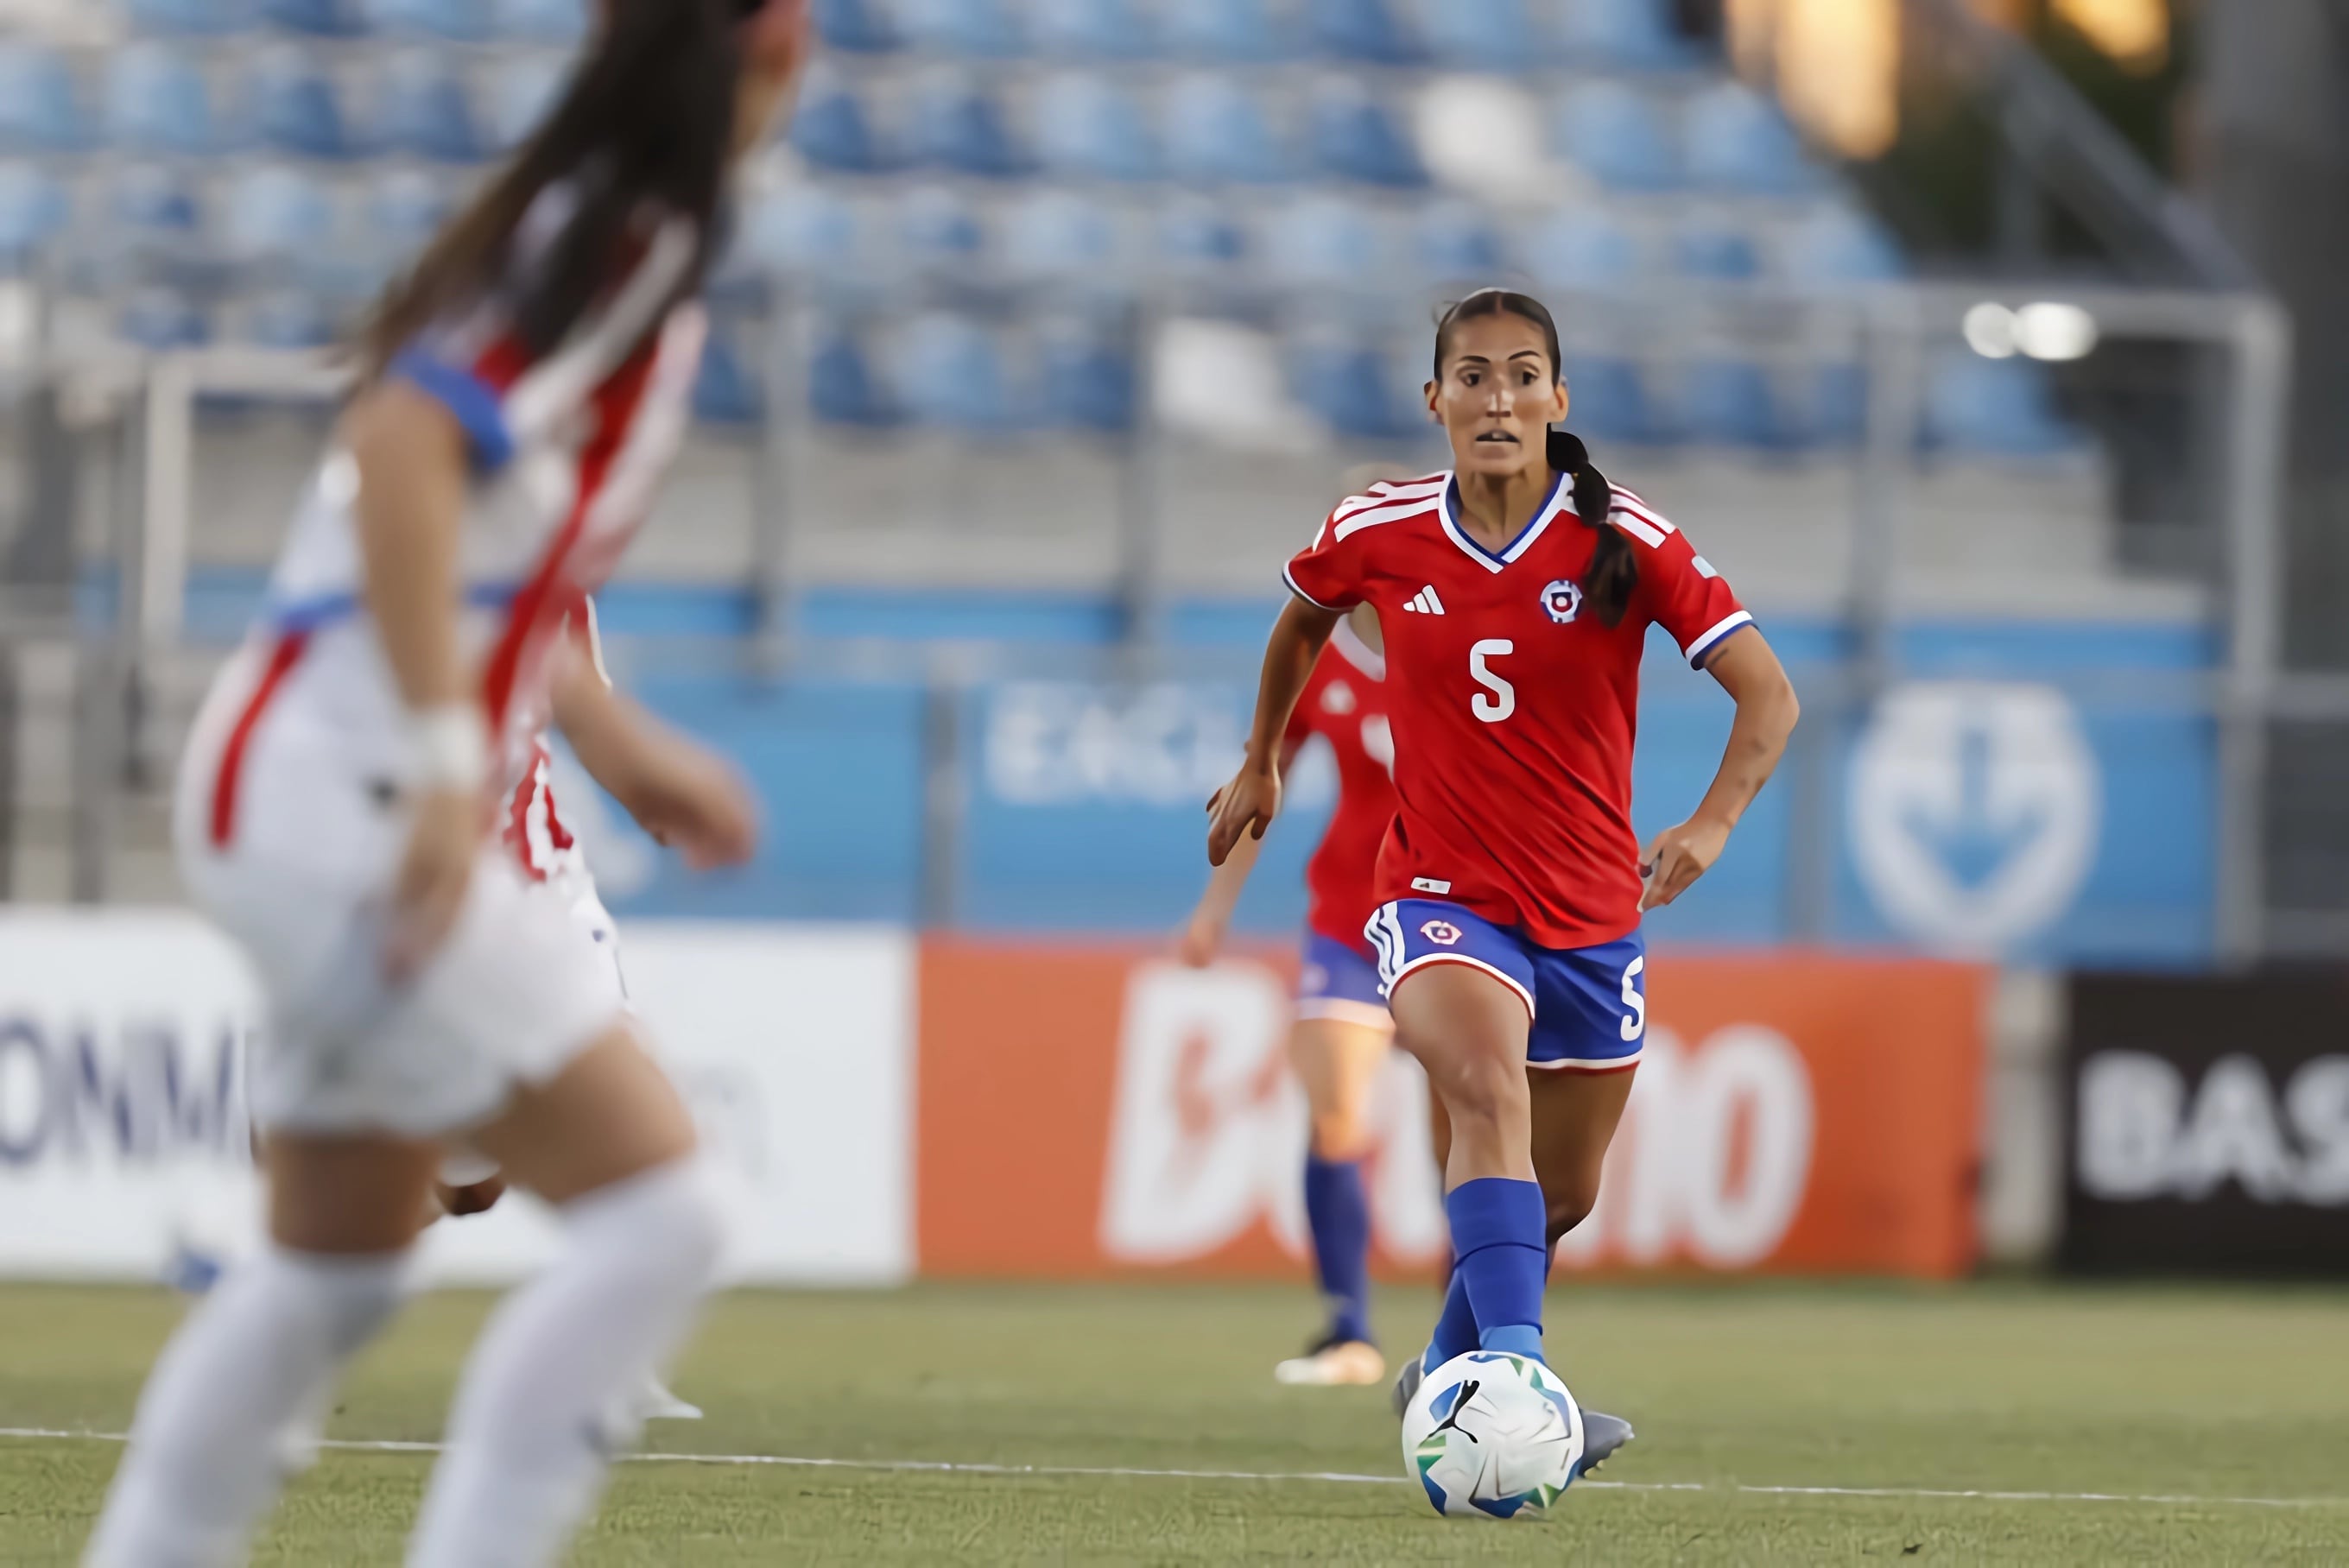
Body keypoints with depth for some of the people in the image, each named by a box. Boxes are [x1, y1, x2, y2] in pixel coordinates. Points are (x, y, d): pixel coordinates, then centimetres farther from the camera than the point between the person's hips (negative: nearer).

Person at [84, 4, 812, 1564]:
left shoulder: (600, 230, 15)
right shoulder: (629, 239, -13)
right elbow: (401, 448, -26)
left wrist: (633, 751, 29)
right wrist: (448, 762, -29)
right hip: (348, 801, -10)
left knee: (338, 1266, 20)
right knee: (658, 1215, -12)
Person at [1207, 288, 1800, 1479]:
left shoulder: (1625, 543, -10)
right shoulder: (1378, 535, -5)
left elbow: (1767, 695, -11)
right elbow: (1302, 617, 19)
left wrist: (1712, 823, -27)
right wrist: (1260, 762, 26)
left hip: (1591, 912, 2)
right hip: (1441, 895, -2)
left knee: (1559, 1198, 13)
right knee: (1488, 1088, -32)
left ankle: (1450, 1367, 41)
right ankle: (1513, 1365, -44)